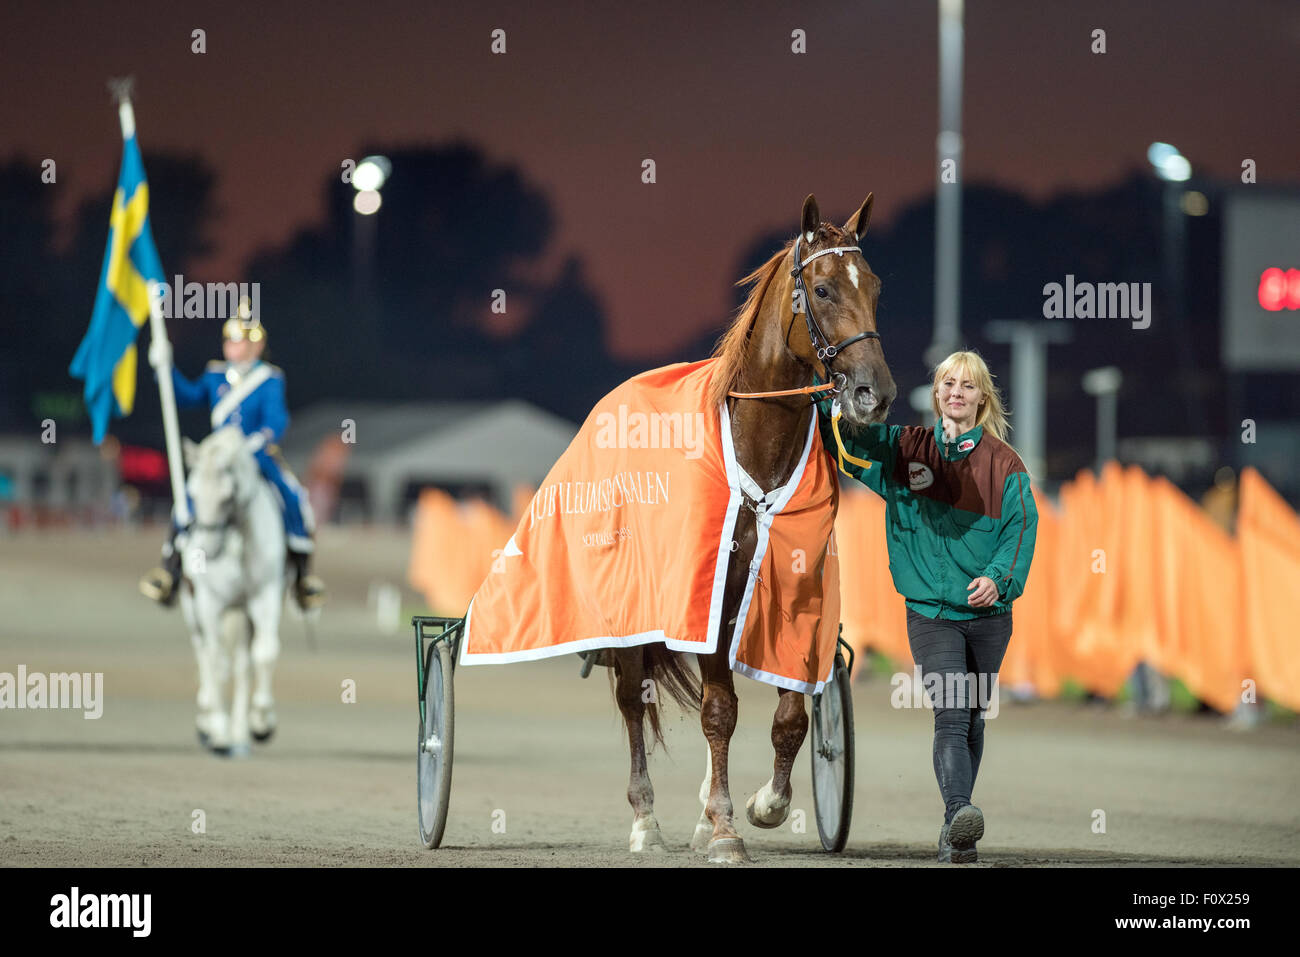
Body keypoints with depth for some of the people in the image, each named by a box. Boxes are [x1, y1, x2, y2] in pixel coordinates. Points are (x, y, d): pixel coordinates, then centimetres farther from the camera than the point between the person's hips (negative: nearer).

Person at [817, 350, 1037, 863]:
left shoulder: (1005, 465, 3)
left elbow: (1021, 530, -4)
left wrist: (998, 577, -20)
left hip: (987, 613, 2)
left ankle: (954, 835, 22)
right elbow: (839, 431, 10)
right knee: (950, 713, -18)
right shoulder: (902, 449, 6)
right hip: (930, 611, -1)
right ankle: (959, 816, -34)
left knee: (972, 721, 10)